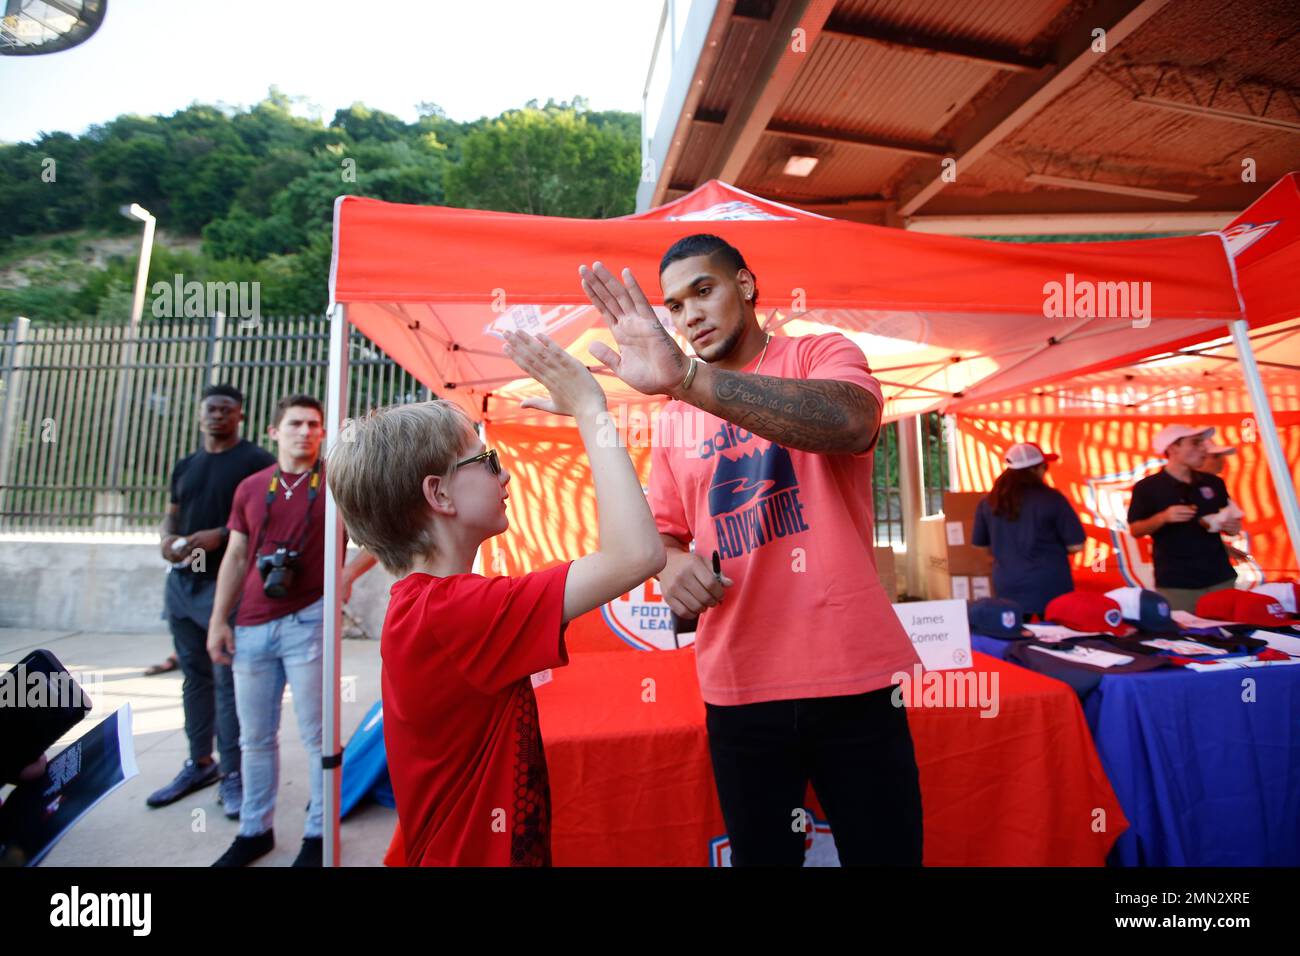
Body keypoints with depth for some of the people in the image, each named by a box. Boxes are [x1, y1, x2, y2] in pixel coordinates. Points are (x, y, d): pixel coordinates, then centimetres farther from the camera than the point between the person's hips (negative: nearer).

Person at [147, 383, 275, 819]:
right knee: (194, 675, 14)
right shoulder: (185, 466, 18)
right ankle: (200, 762, 27)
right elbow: (171, 515, 22)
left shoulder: (256, 460, -4)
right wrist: (166, 539, 0)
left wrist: (219, 535, -21)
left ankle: (232, 774, 4)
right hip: (182, 581, 7)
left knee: (228, 679, -5)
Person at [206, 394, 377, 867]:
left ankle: (318, 834, 17)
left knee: (316, 733, 3)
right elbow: (235, 558, 13)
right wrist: (219, 620, 9)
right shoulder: (250, 488, 11)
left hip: (307, 620, -4)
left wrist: (349, 572, -12)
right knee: (255, 735, 14)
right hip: (252, 627, 4)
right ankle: (254, 830, 31)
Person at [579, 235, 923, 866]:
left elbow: (852, 424, -26)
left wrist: (686, 375, -36)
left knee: (885, 850, 12)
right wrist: (672, 564, -10)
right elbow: (664, 531, 14)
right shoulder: (675, 418, 8)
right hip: (738, 690, 3)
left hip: (852, 675, -2)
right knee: (762, 855, 18)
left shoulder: (823, 355, -2)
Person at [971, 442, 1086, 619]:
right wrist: (1053, 548, 11)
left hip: (1008, 589, 3)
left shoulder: (989, 501, -2)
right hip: (1050, 588, -3)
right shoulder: (1051, 498, -12)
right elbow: (1075, 545, -9)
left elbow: (980, 544, 7)